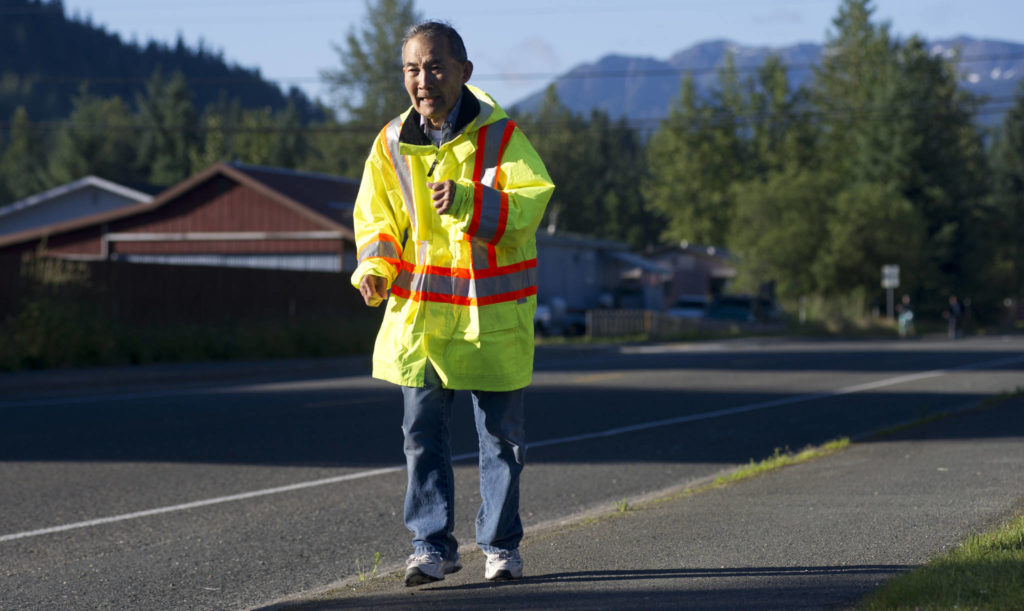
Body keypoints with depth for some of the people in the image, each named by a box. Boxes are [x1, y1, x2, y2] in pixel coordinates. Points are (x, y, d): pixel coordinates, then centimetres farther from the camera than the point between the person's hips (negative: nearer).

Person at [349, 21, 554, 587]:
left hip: (492, 311, -3)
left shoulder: (499, 134, -9)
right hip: (419, 310, 3)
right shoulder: (392, 142, 1)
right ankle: (432, 544, 10)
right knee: (422, 431, 1)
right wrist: (375, 266, -8)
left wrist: (468, 202, -32)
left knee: (500, 433, 7)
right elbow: (375, 217, 11)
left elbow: (531, 201, -18)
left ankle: (500, 543, 20)